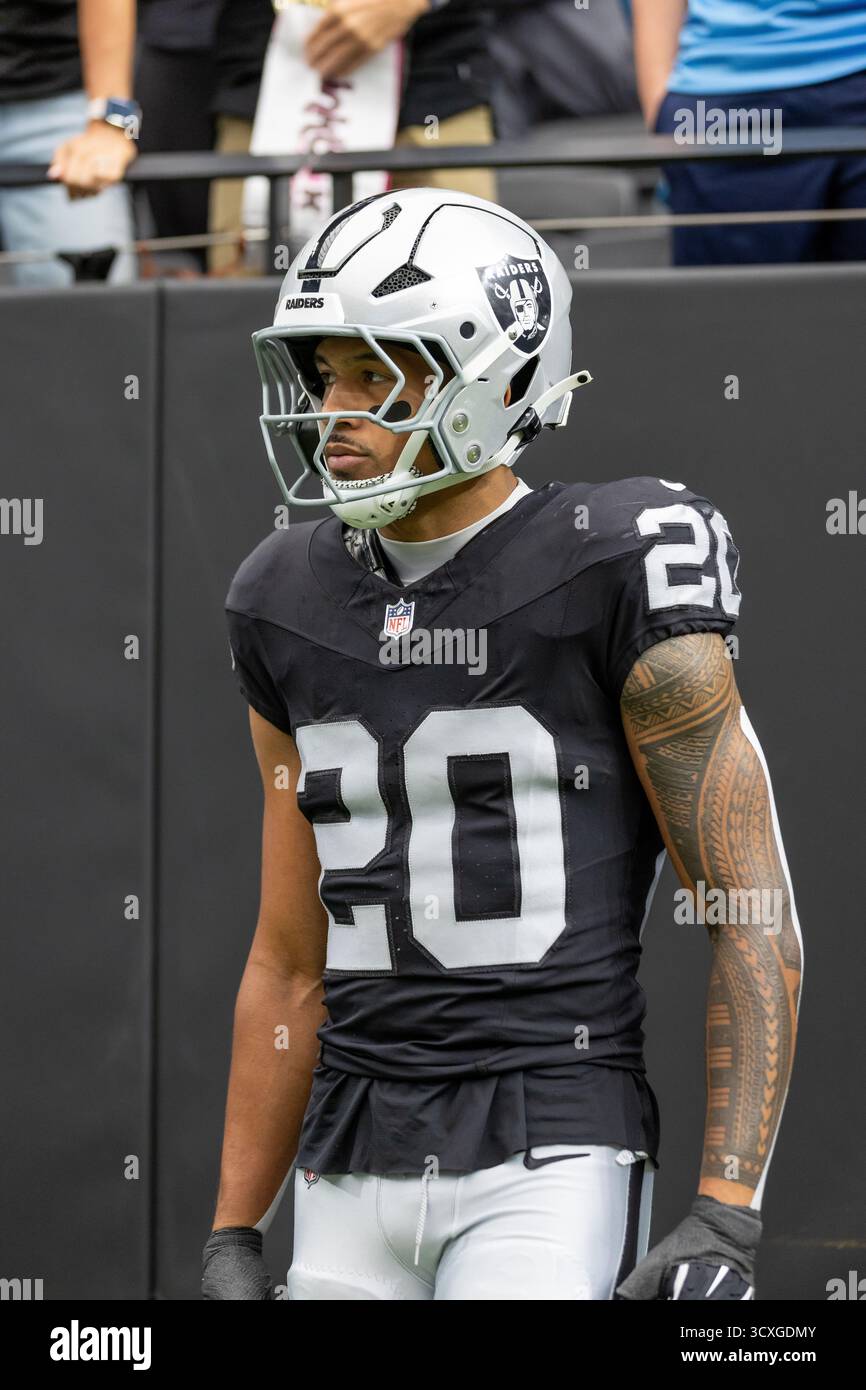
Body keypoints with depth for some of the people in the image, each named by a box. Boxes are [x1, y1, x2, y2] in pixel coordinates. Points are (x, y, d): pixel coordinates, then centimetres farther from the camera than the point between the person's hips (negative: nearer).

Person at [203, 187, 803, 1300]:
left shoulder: (615, 583, -8)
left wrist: (726, 1220, -16)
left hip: (552, 1168, -6)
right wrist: (232, 1239, 13)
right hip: (355, 1181, 6)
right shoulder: (295, 609, 10)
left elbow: (756, 927, -8)